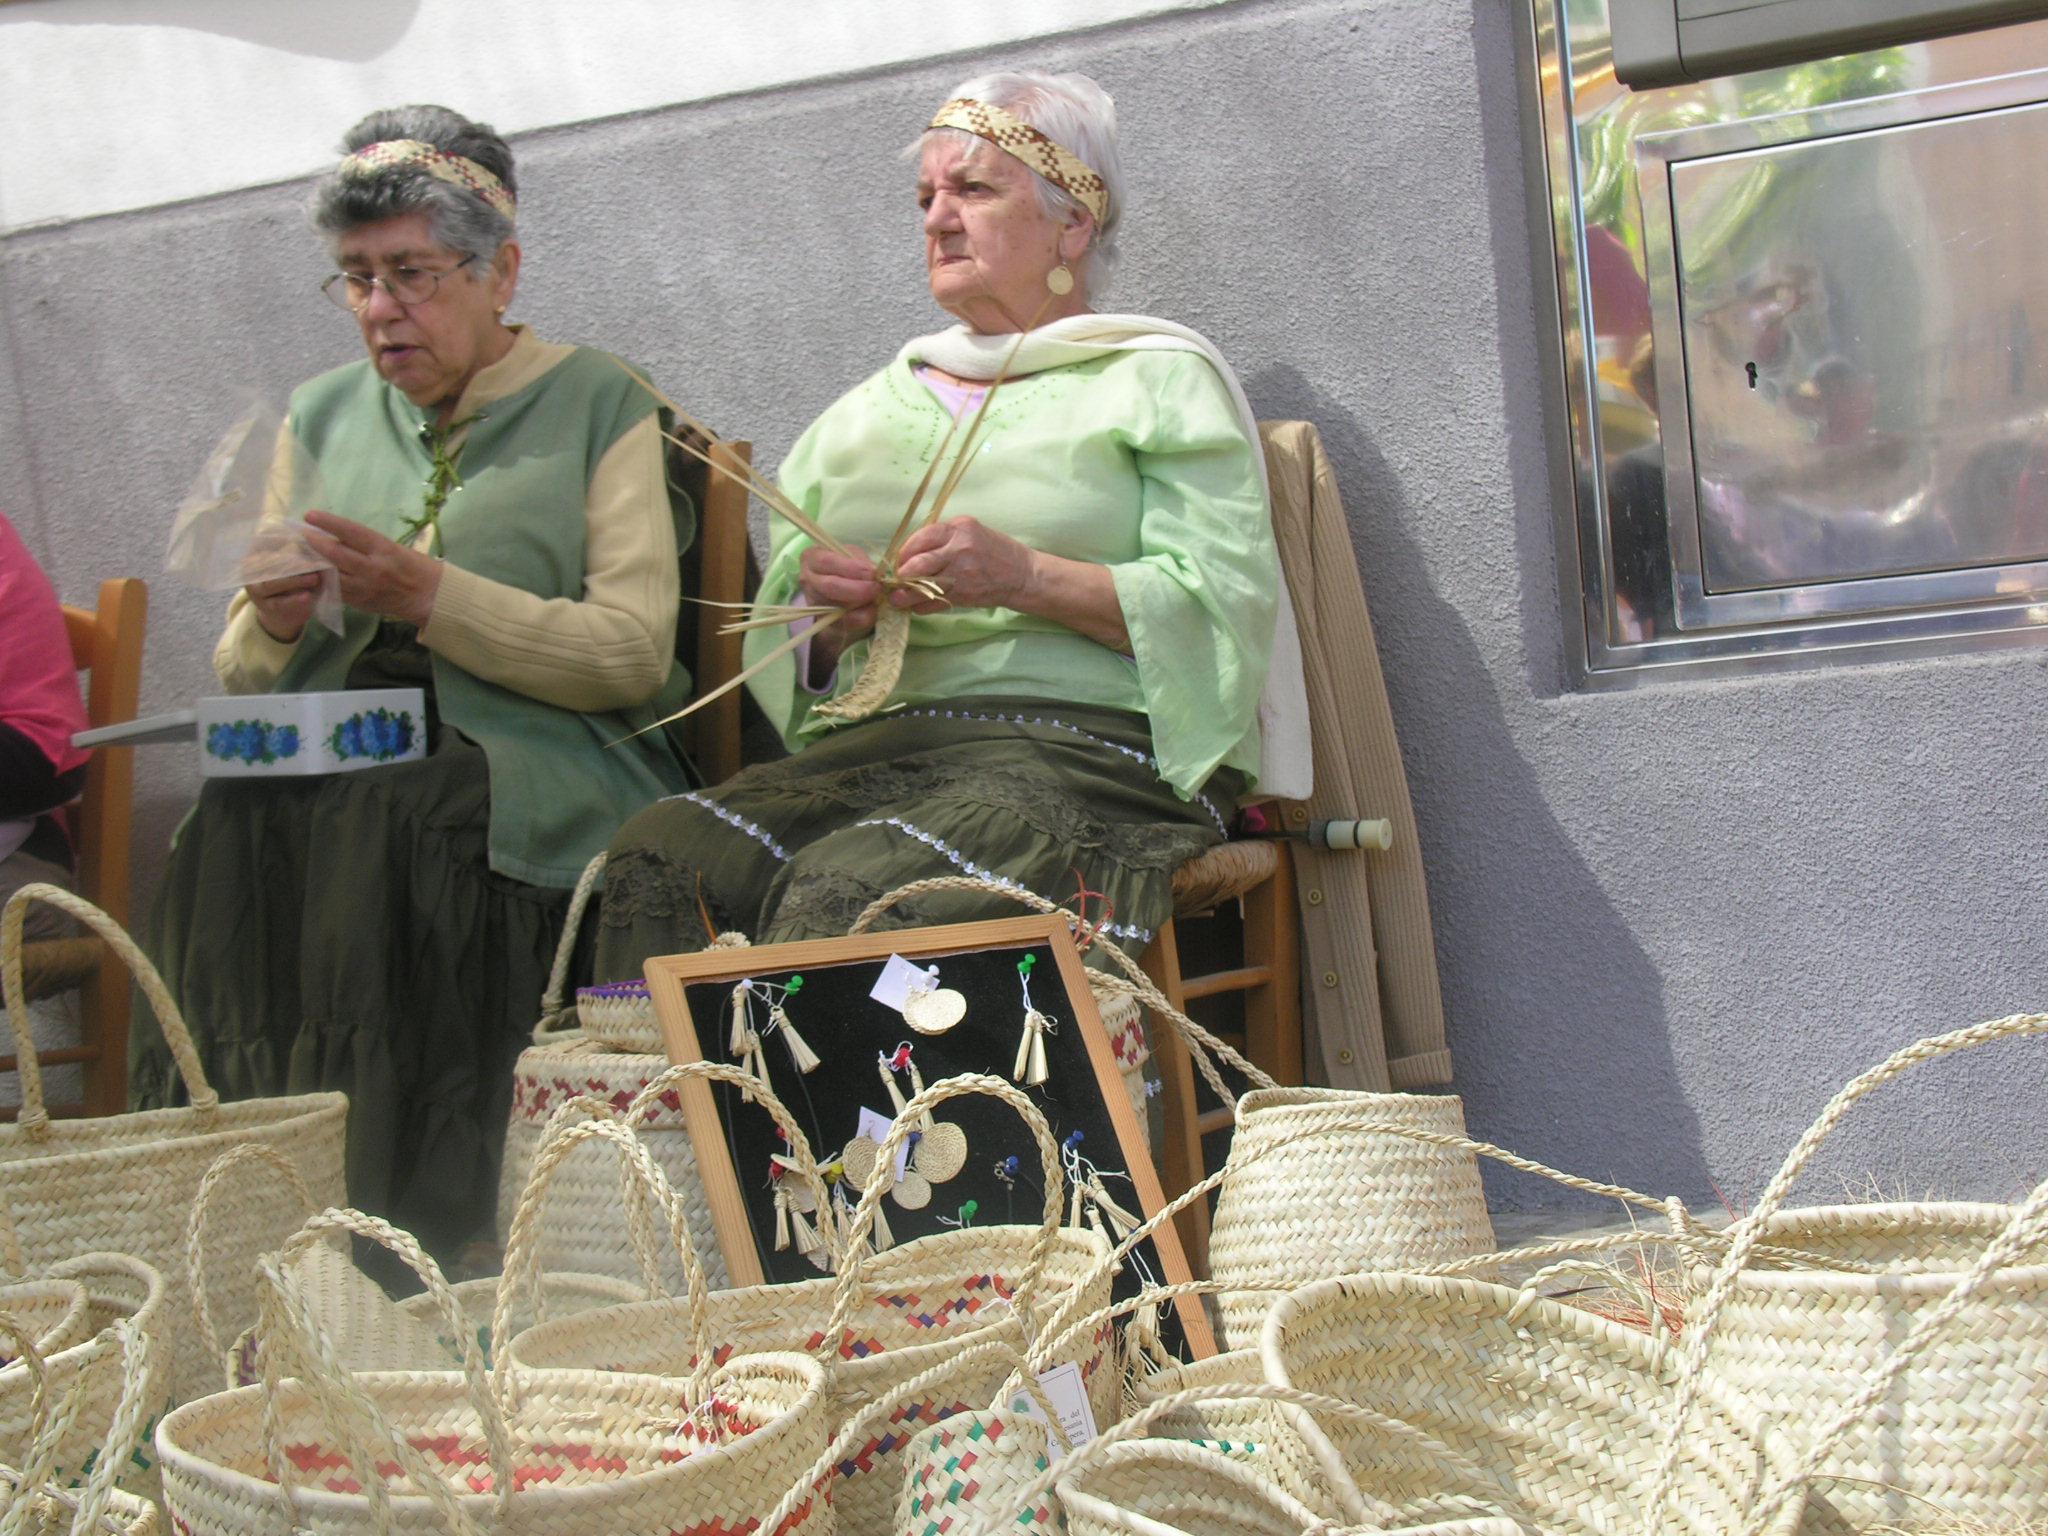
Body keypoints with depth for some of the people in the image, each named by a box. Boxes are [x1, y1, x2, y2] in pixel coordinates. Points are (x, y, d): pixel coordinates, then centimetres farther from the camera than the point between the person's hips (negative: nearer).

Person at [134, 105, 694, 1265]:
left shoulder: (600, 406, 8)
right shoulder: (320, 418, 21)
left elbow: (634, 656, -4)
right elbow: (243, 677, 19)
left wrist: (427, 594, -12)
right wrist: (274, 622, -5)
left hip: (527, 767, -4)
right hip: (333, 759, 4)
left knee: (389, 832, -32)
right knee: (240, 830, -25)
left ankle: (394, 1238, -22)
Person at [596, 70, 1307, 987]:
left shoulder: (1160, 378, 11)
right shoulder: (877, 404, 27)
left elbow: (1227, 602, -4)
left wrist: (1027, 579, -16)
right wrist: (825, 615, -3)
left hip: (1078, 746, -5)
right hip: (878, 742, 5)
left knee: (843, 894, -35)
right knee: (652, 862, -25)